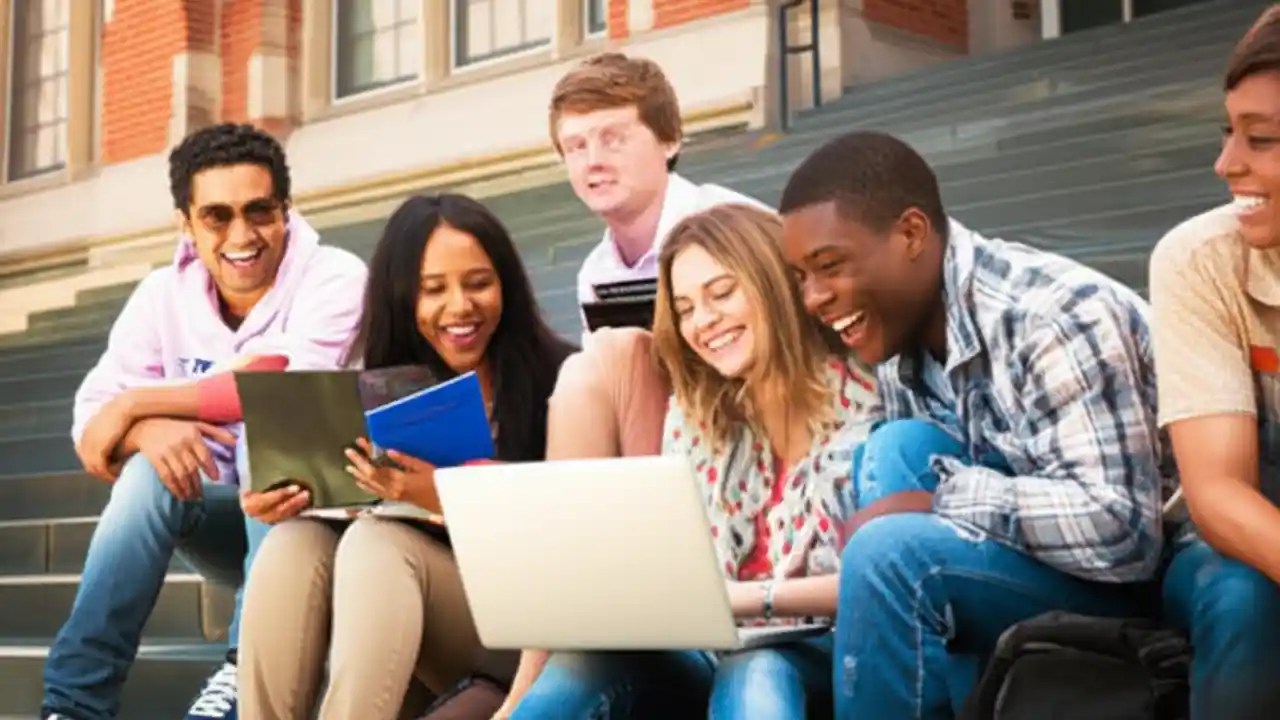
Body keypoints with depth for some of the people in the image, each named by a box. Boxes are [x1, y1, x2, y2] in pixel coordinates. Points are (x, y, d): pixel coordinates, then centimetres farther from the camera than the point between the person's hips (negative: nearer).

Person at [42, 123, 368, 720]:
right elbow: (93, 418, -10)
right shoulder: (162, 294, -2)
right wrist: (149, 428, -34)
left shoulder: (333, 278, -14)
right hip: (225, 521, 4)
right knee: (152, 469, -26)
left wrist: (137, 404, -24)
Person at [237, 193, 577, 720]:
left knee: (376, 542, -30)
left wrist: (445, 501, -25)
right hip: (404, 626, 4)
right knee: (293, 544, -23)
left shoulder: (556, 381, -5)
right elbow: (350, 501, 10)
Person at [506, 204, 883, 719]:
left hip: (827, 651, -4)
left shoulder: (861, 397, -4)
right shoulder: (692, 417, 12)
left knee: (752, 675, -39)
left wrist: (749, 596, -25)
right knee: (583, 664, -28)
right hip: (715, 649, 4)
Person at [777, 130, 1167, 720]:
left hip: (1144, 578, -8)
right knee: (899, 452, -15)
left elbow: (1120, 530, -31)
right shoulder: (901, 337, 0)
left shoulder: (1052, 318, -24)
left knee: (892, 555, -27)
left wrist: (943, 494, -25)